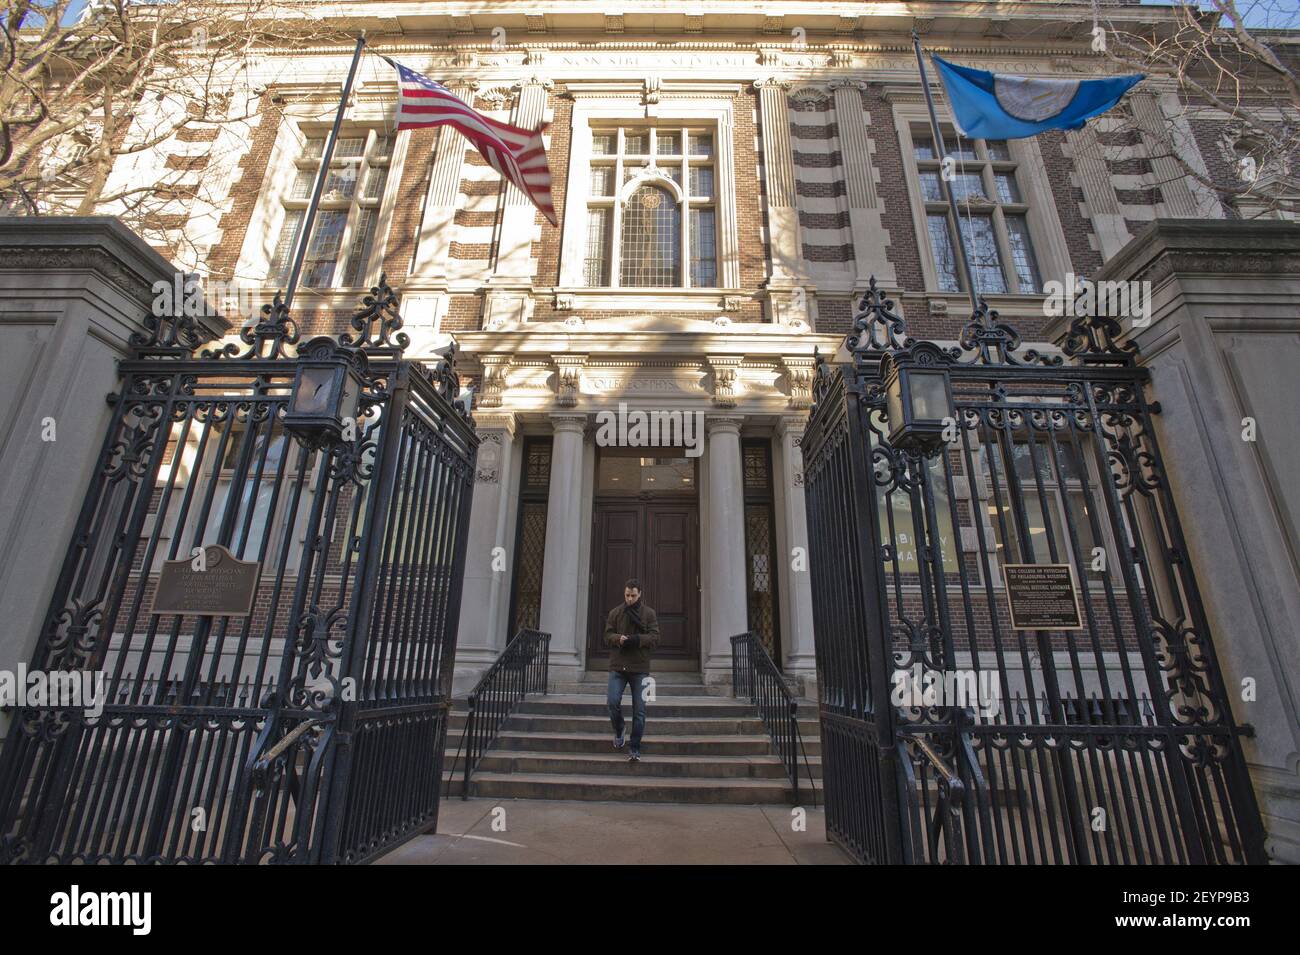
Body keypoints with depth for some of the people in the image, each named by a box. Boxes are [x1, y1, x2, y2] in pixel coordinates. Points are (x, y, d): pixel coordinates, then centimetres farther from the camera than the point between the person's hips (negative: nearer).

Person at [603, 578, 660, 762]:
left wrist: (637, 639, -22)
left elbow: (655, 637, -5)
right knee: (613, 702, -8)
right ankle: (619, 732, 24)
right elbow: (607, 635, 5)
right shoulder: (615, 612, 7)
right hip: (618, 666, 1)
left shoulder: (649, 613, 2)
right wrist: (618, 639, -18)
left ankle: (635, 749, 13)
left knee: (639, 709, 1)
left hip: (640, 668, -1)